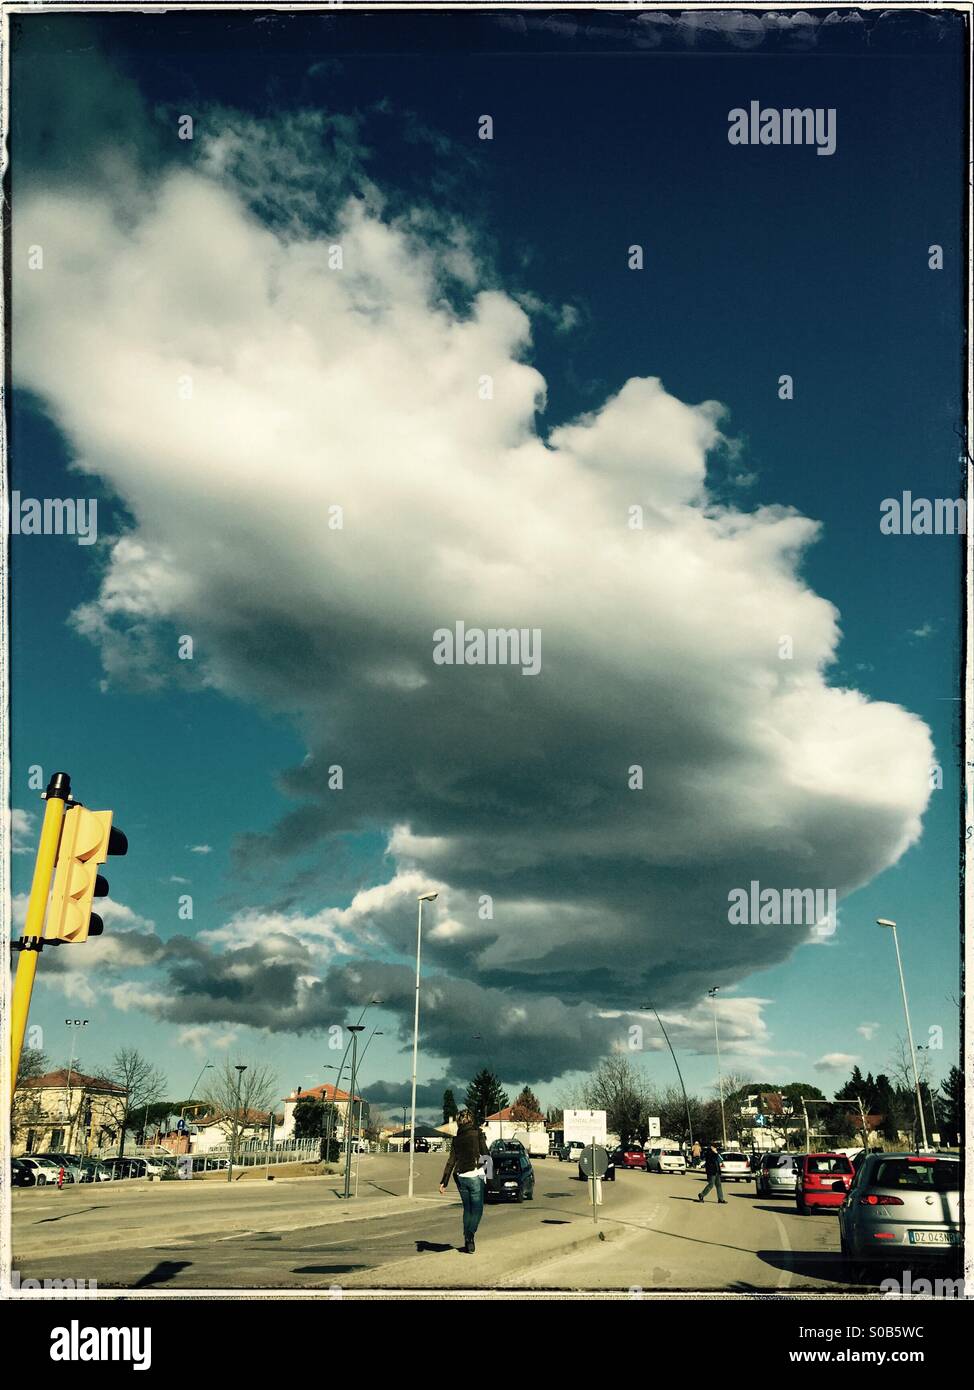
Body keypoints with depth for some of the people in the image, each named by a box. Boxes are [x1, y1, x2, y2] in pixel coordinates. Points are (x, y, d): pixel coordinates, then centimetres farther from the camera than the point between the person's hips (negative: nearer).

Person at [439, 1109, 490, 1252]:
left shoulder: (457, 1139, 8)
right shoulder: (477, 1134, -4)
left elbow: (451, 1161, 4)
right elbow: (485, 1153, -8)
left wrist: (444, 1182, 3)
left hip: (460, 1176, 5)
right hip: (475, 1175, -5)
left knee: (467, 1209, 16)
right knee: (477, 1209, 2)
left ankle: (467, 1241, 15)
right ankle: (470, 1236, -17)